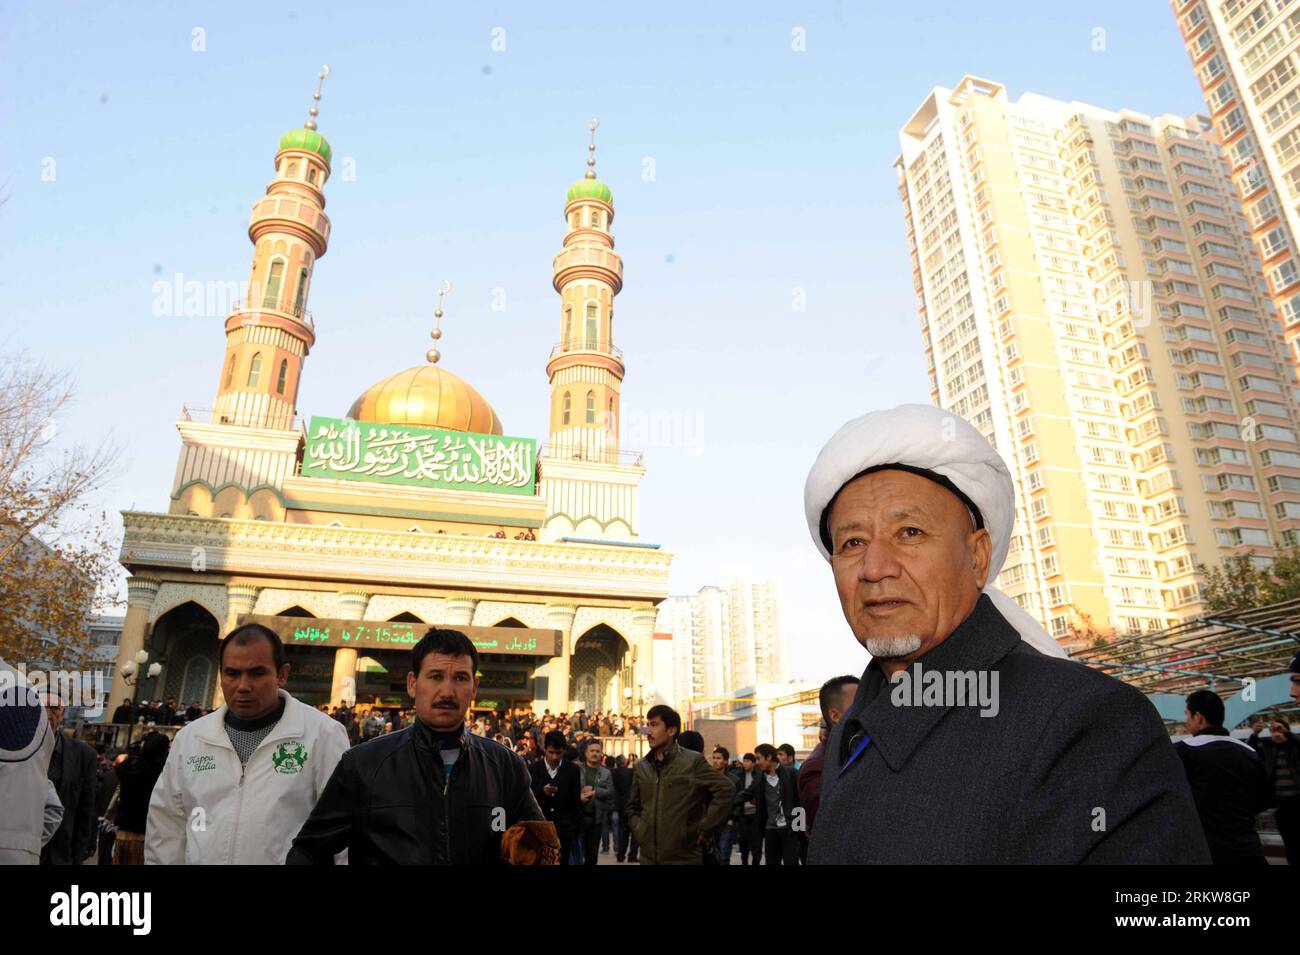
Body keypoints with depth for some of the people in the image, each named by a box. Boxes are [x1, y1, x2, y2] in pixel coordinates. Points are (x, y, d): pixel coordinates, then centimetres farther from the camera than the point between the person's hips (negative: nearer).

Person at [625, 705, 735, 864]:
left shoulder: (693, 761, -7)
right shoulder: (641, 766, 9)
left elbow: (725, 790, -11)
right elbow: (633, 806, 20)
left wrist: (705, 830, -10)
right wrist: (639, 831, 4)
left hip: (684, 856, -4)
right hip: (648, 856, 5)